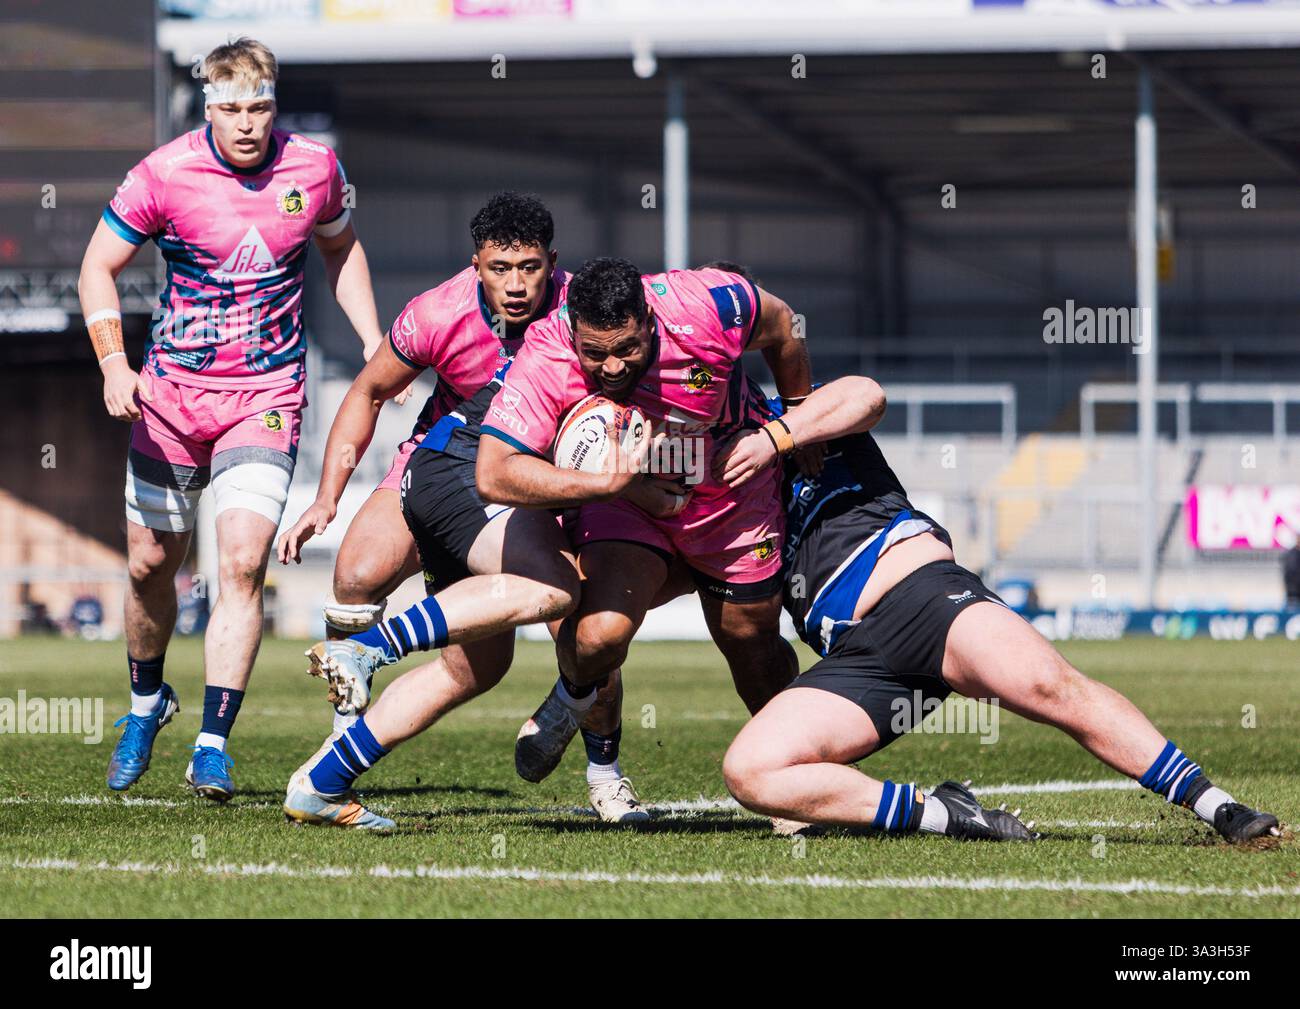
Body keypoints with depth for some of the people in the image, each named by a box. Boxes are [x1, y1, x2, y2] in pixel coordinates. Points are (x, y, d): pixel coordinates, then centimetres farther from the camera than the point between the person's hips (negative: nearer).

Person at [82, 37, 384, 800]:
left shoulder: (314, 168, -6)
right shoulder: (164, 174, -12)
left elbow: (342, 248, 15)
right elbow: (100, 267, -4)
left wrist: (373, 341, 7)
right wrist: (114, 365, -17)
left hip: (268, 394, 0)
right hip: (172, 392, 0)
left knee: (243, 561, -16)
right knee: (150, 563, 10)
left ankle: (213, 745, -14)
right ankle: (148, 701, 38)